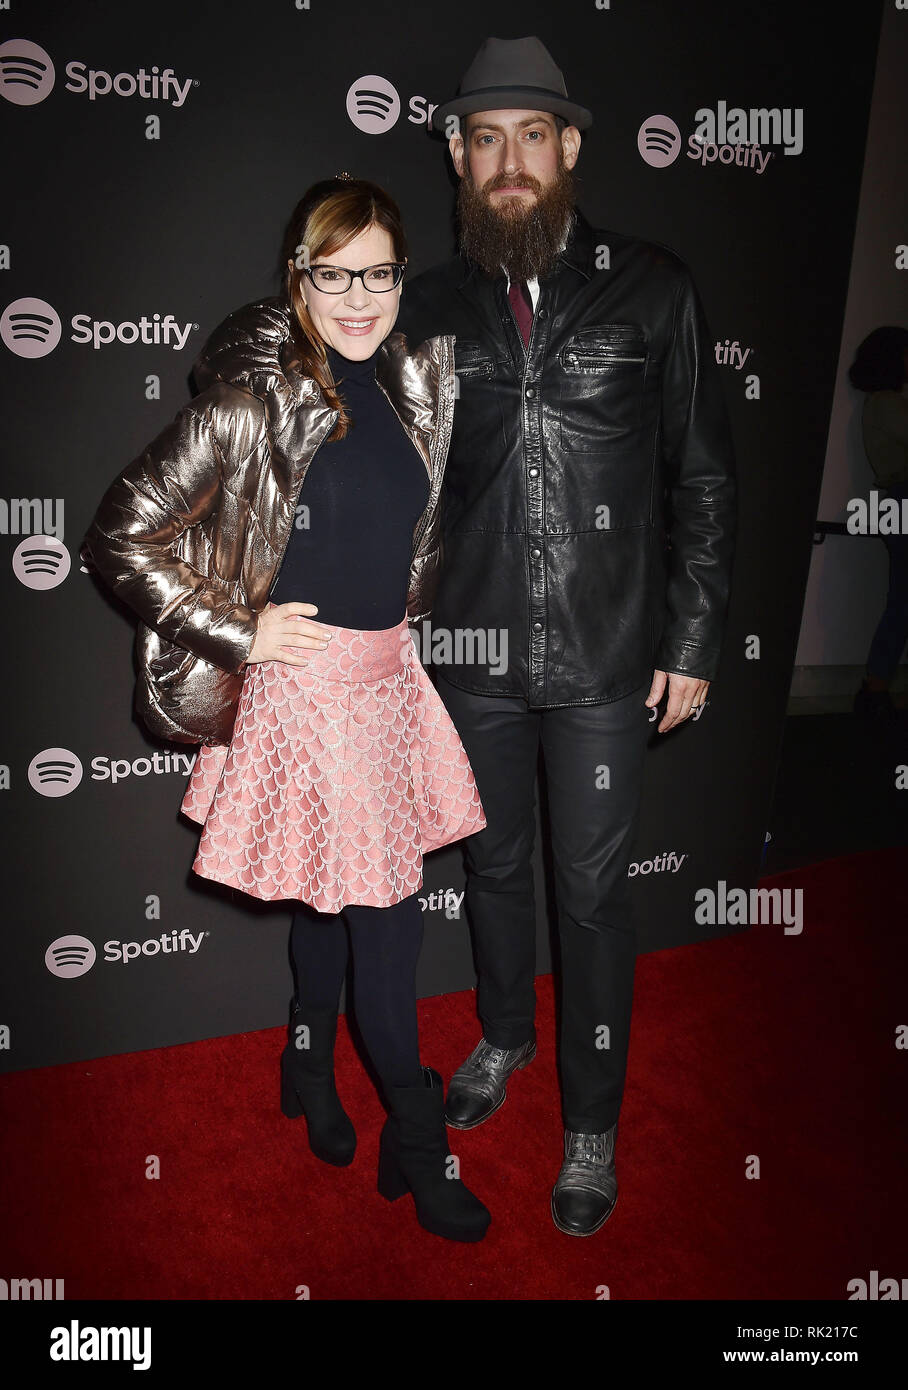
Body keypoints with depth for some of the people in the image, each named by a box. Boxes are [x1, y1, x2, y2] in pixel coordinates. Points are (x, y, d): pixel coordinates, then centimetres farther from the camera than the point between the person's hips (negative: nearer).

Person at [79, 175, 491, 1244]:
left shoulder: (410, 378, 4)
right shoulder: (252, 401, -15)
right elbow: (120, 538, -13)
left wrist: (407, 612, 13)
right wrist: (238, 633, -13)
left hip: (389, 674, 6)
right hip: (305, 684, -6)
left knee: (337, 895, 19)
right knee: (387, 917, 1)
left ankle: (309, 1063, 44)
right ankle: (417, 1145, 22)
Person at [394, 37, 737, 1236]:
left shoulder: (652, 290, -3)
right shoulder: (434, 305, 4)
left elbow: (704, 480, 0)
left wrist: (693, 643, -4)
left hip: (606, 658, -2)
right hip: (473, 650, 3)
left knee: (594, 891, 6)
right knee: (492, 863, 18)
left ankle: (593, 1125, 26)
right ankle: (505, 1037, 44)